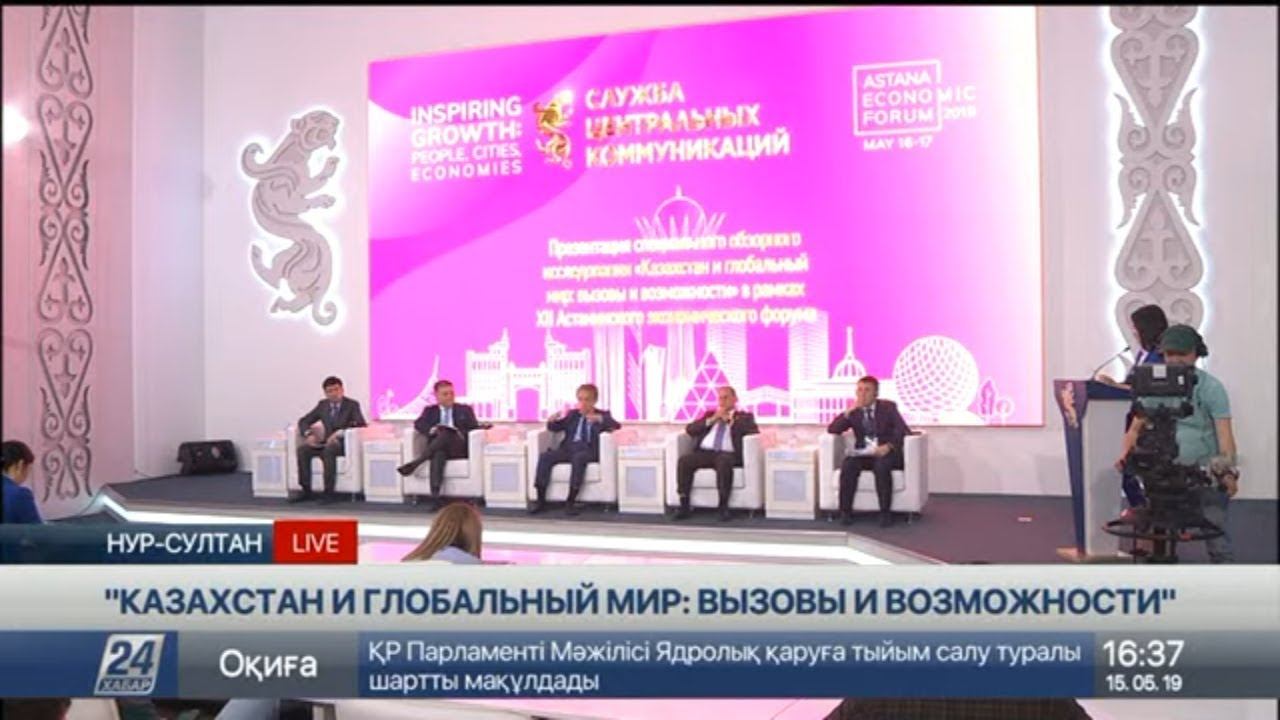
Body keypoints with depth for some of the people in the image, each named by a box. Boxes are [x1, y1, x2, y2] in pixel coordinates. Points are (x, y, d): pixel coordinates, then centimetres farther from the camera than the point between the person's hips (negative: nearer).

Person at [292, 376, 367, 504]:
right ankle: (307, 491, -17)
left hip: (344, 443, -5)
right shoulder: (322, 405, 12)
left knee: (328, 450, -37)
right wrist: (308, 434, -8)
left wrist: (340, 433, -27)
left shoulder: (352, 405, -1)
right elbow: (303, 421, 15)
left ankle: (328, 493, -35)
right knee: (302, 449, -21)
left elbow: (361, 424, -16)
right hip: (326, 442, 5)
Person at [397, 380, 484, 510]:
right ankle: (435, 497, -51)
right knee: (438, 455, -38)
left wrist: (460, 433, -14)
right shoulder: (430, 410, 23)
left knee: (446, 433, -34)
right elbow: (418, 424, 6)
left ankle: (415, 463, -39)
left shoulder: (465, 409, 21)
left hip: (458, 448, 0)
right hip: (436, 447, 0)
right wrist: (431, 430, -15)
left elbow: (474, 427, 8)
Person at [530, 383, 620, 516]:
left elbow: (616, 426, -3)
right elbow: (556, 427, 21)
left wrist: (600, 419, -22)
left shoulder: (602, 415, 15)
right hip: (568, 448, 4)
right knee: (545, 456, -22)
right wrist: (552, 421, -4)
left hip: (588, 450, -4)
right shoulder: (572, 414, 26)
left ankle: (571, 502, -36)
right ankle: (541, 500, -20)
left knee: (578, 457, -39)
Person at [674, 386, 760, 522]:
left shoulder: (744, 416, 20)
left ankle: (723, 506, -31)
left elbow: (754, 431, 0)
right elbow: (689, 429, 15)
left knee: (724, 462, -39)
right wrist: (711, 420, 4)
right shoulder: (709, 414, 28)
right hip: (704, 453, 3)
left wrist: (730, 420, 0)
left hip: (727, 454, -3)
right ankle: (684, 505, -23)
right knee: (683, 461, -26)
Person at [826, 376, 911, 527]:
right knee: (848, 466, -30)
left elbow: (903, 430, -7)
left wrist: (889, 446, -24)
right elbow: (832, 430, 0)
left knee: (882, 466, -36)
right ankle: (845, 512, -23)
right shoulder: (854, 412, 11)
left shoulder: (888, 407, 5)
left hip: (886, 454, -2)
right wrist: (849, 411, -12)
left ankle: (885, 513, -27)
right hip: (863, 455, 2)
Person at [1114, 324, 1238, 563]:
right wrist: (1125, 454, -14)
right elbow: (1136, 428, 5)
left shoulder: (1211, 388, -5)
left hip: (1206, 471, -3)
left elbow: (1224, 433, -14)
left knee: (1215, 531, -8)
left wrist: (1228, 471, -28)